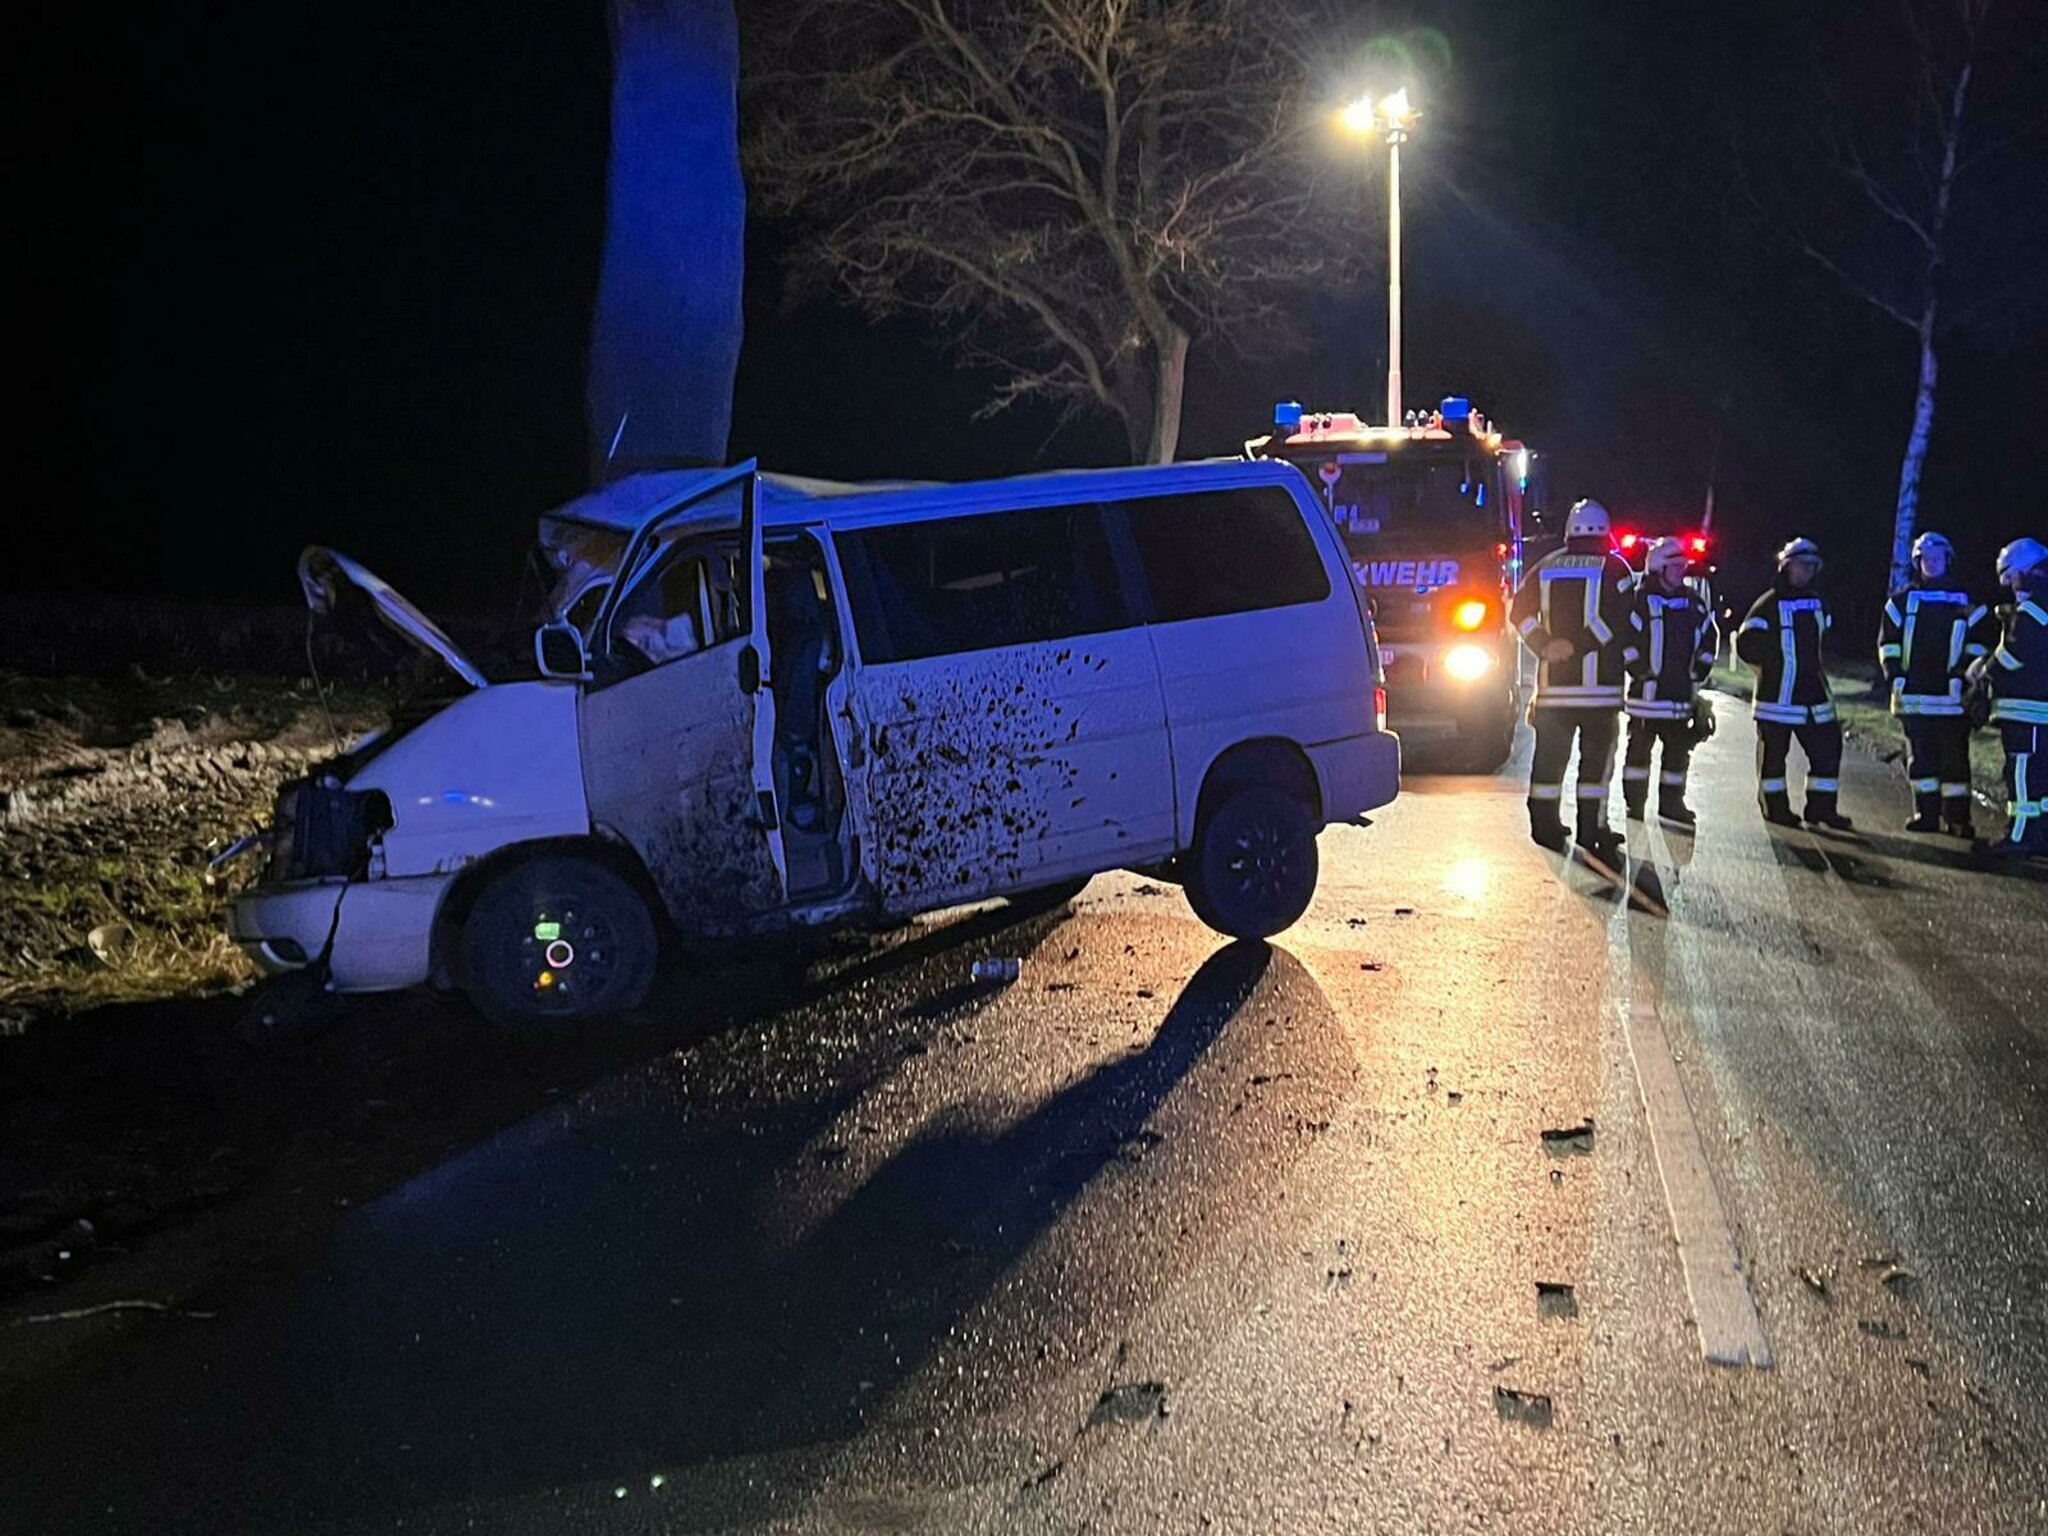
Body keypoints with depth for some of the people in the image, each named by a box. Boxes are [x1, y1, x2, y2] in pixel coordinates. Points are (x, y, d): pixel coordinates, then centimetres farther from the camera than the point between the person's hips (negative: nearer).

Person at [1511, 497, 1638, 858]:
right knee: (1596, 757, 2)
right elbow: (1622, 622, -8)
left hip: (1553, 679, 3)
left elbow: (1519, 611, 4)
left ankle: (1544, 824, 10)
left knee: (1549, 756, 8)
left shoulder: (1546, 567, 10)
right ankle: (1591, 830, 3)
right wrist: (1638, 664, -3)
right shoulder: (1614, 568, -1)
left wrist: (1544, 646, -1)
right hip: (1599, 680, -3)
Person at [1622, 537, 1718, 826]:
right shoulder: (1642, 599, -6)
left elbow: (1709, 636, 20)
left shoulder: (1693, 601, 12)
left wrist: (1699, 671, 12)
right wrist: (1641, 671, -14)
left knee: (1679, 748, 10)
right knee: (1640, 746, 0)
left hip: (1681, 692, 6)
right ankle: (1634, 803, 7)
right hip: (1647, 690, -6)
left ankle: (1671, 803, 20)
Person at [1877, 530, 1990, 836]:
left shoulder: (1964, 600, 7)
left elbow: (1976, 643, 8)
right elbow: (1887, 641, 10)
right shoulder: (1903, 599, 10)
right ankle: (1926, 813, 9)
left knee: (1954, 756, -1)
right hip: (1913, 694, 1)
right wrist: (1895, 676, -1)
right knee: (1920, 756, 3)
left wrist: (1967, 673, -5)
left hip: (1952, 694, -1)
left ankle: (1957, 816, 4)